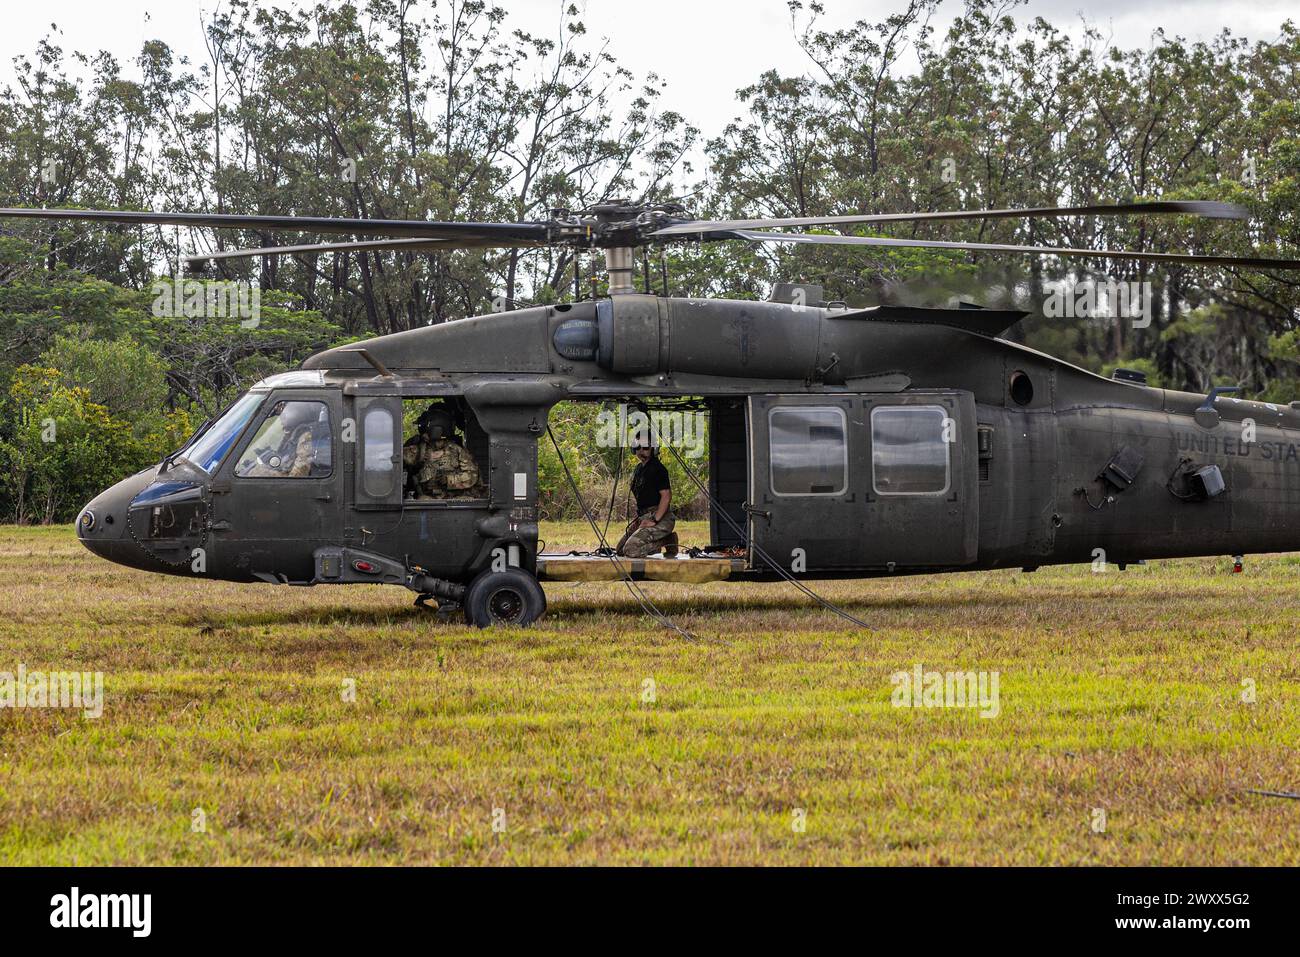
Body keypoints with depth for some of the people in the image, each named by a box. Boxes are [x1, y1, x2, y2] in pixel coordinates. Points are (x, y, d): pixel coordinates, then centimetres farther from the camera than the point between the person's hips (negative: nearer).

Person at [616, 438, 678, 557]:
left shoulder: (657, 468, -13)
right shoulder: (639, 468, 16)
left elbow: (666, 496, -20)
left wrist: (654, 520, -23)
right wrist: (638, 518, 12)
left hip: (660, 517, -10)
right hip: (644, 517, 10)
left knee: (631, 550, -23)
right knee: (620, 550, 9)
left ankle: (667, 541, -6)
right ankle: (666, 539, 9)